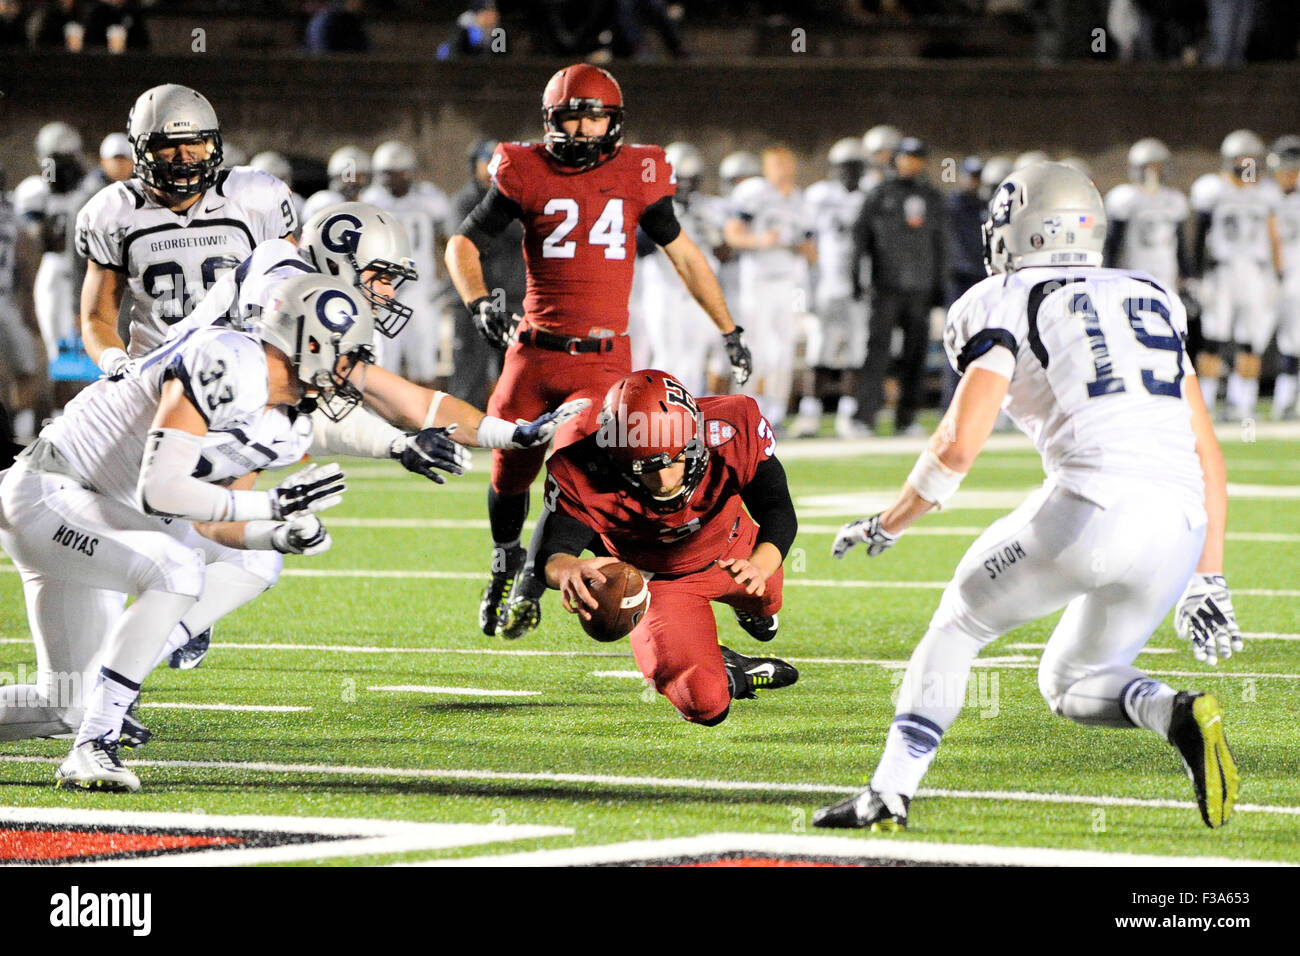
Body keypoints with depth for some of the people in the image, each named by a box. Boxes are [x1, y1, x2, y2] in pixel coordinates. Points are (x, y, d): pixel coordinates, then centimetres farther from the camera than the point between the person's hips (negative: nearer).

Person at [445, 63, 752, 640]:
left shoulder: (636, 176, 4)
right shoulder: (527, 174, 0)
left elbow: (683, 255, 16)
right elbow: (463, 244, 6)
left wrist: (728, 330, 20)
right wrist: (478, 303, -13)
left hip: (602, 358, -1)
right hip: (535, 350, 1)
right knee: (511, 473, 11)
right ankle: (505, 568, 41)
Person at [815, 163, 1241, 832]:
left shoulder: (1004, 307, 8)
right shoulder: (1152, 302, 26)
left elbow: (957, 446, -2)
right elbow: (1208, 457, 23)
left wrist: (888, 524, 14)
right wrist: (1207, 582, 24)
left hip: (1093, 507, -5)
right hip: (1183, 522, 5)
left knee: (959, 622, 21)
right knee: (1071, 685, 22)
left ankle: (889, 794, 16)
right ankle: (1178, 716, -9)